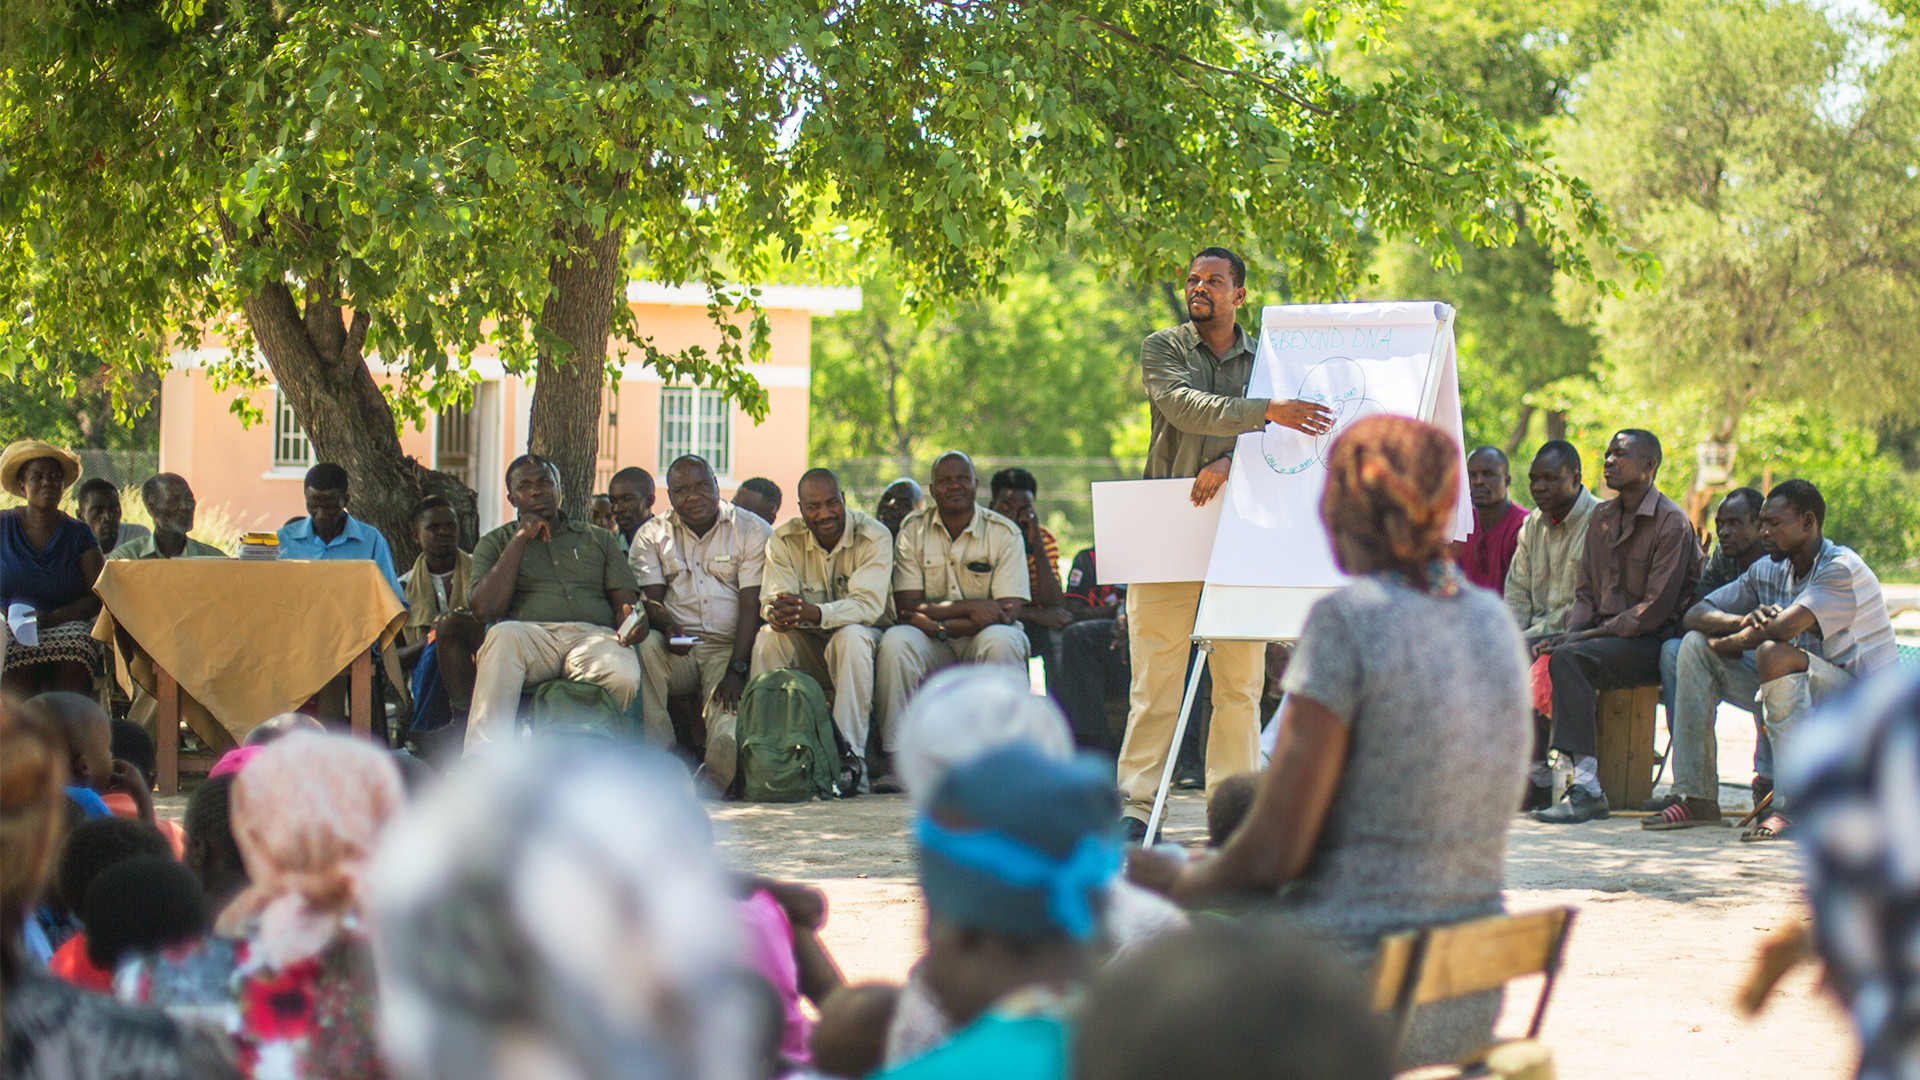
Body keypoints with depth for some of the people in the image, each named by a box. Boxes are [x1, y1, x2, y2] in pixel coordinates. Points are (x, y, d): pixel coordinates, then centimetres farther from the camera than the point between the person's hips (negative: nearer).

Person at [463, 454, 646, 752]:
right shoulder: (495, 544, 22)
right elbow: (485, 610, 4)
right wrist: (520, 539, 6)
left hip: (593, 636, 1)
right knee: (502, 637, -39)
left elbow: (626, 602, 17)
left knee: (623, 676, -37)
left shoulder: (599, 540, 27)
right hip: (532, 635, -1)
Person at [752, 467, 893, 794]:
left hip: (866, 637, -3)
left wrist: (814, 613, -43)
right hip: (809, 648, 3)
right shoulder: (785, 541, -2)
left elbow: (868, 605, -26)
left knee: (851, 636, -37)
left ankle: (851, 758, -36)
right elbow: (772, 601, -11)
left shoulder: (873, 537, -14)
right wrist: (778, 614, -38)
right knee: (768, 638, -26)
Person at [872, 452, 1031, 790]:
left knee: (1001, 640, -35)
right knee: (895, 641, -30)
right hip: (935, 649, 1)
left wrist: (935, 620, -19)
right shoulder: (912, 530, 2)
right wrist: (969, 607, -18)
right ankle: (894, 759, -27)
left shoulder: (1005, 533, -2)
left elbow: (1006, 612, -12)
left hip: (981, 642, -1)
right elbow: (906, 608, -7)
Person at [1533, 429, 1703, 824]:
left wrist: (1586, 636, -19)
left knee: (1569, 659, -32)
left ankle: (1586, 787, -36)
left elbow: (1656, 607, -15)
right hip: (1606, 636, 7)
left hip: (1653, 642, -7)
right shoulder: (1602, 517, 16)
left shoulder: (1672, 523, -8)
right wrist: (1571, 633, -4)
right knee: (1531, 655, -18)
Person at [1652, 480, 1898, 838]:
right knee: (1695, 645, -3)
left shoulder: (1842, 569, -17)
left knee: (1775, 654, -36)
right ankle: (1698, 799, -9)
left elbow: (1784, 627, -31)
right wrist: (1744, 622, -19)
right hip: (1799, 690, 8)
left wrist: (1726, 644, -12)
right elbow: (1696, 615, 3)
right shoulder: (1767, 571, 8)